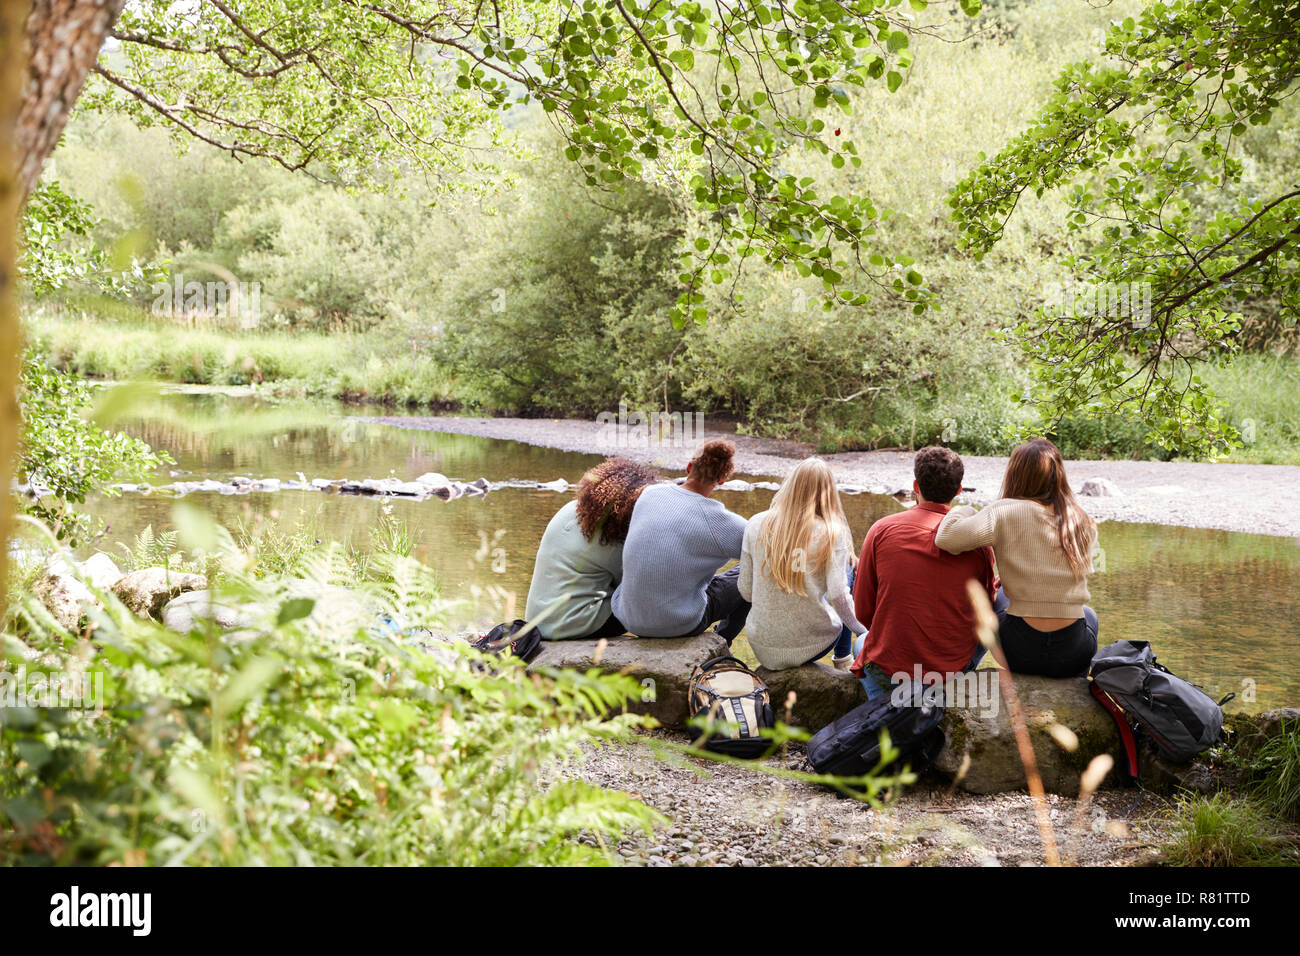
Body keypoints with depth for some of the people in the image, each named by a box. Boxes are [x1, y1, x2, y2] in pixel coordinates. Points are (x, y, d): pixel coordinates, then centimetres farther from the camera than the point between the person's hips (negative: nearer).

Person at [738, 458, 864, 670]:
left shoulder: (756, 524, -4)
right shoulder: (832, 533, -13)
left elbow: (746, 591, 0)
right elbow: (838, 597, -17)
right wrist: (863, 629, 1)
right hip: (812, 646, -4)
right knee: (846, 571, 25)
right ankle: (842, 659, 36)